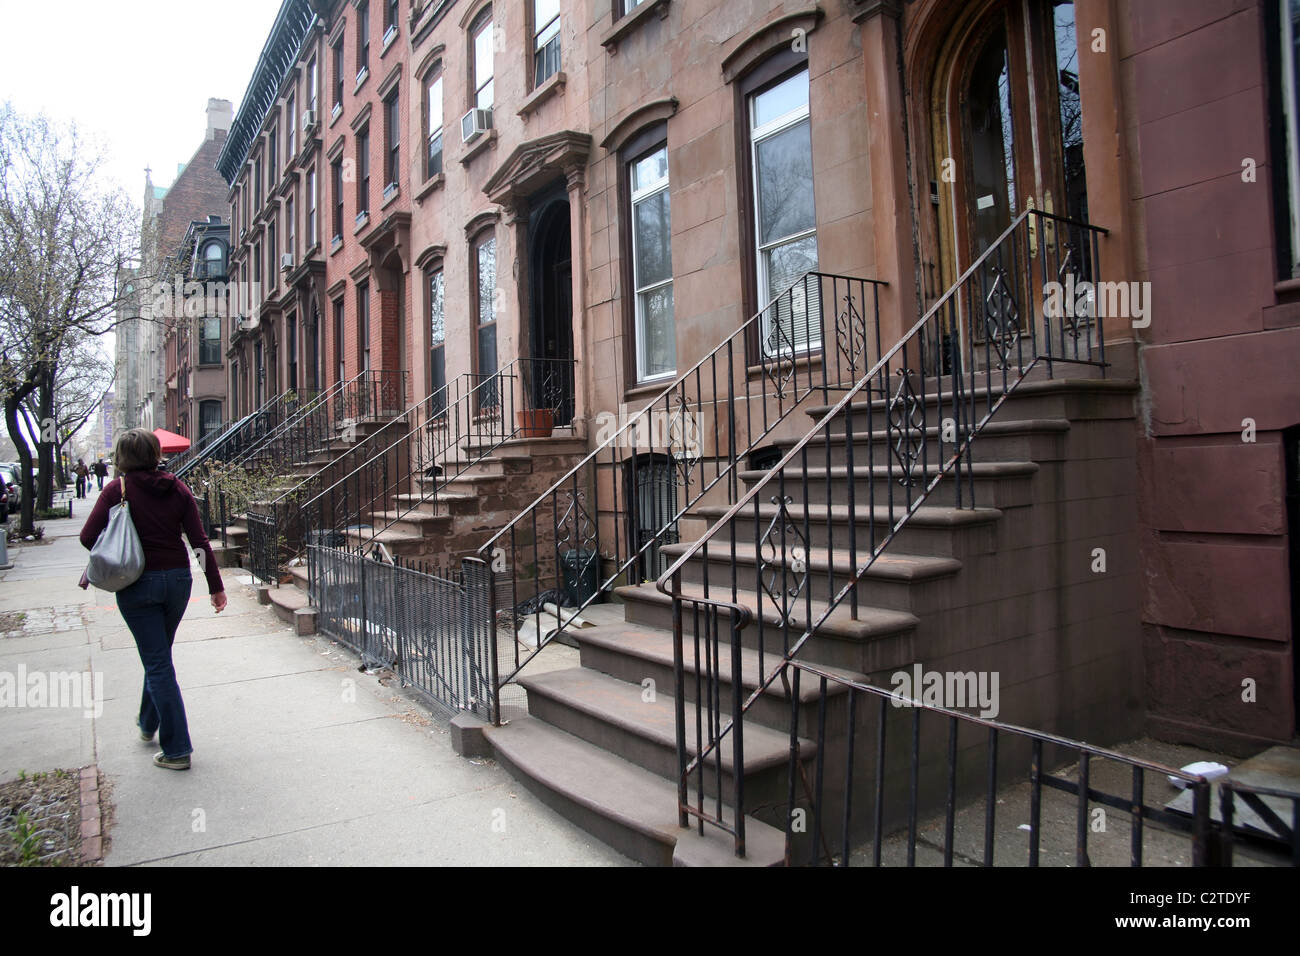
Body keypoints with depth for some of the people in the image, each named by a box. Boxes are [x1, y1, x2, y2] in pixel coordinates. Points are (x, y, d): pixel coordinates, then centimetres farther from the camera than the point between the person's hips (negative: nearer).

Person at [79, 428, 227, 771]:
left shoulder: (117, 489, -9)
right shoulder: (177, 488, 0)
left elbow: (88, 537, -11)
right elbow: (200, 541, -3)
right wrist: (216, 586, 2)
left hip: (137, 585, -4)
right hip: (177, 580, 4)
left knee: (158, 664, 2)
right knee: (159, 656, 24)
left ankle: (177, 749, 5)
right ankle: (148, 723, 43)